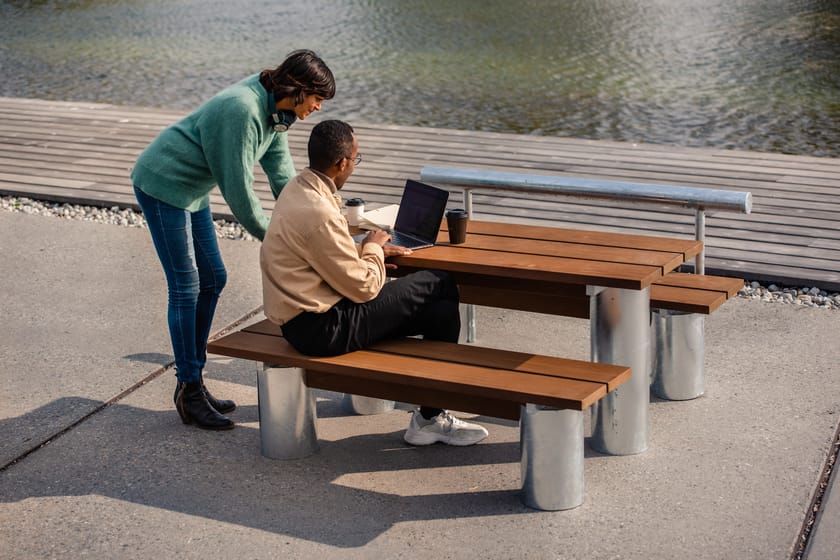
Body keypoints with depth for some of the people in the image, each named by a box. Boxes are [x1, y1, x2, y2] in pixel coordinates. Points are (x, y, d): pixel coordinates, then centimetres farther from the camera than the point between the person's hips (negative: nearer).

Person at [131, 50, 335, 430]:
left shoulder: (276, 111, 0)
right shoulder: (242, 110, -29)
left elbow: (283, 175, 6)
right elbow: (239, 191, -26)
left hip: (189, 189, 10)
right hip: (161, 185, -10)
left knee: (213, 279, 10)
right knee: (186, 287, -7)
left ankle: (193, 382, 20)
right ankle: (189, 394, 2)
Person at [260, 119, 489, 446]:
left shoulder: (297, 189, 7)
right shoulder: (318, 213, -24)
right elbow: (363, 288, -17)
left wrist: (365, 251, 9)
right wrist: (373, 249, 1)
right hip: (322, 329, -10)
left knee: (442, 313, 6)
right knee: (439, 285, -5)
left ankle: (432, 416, 12)